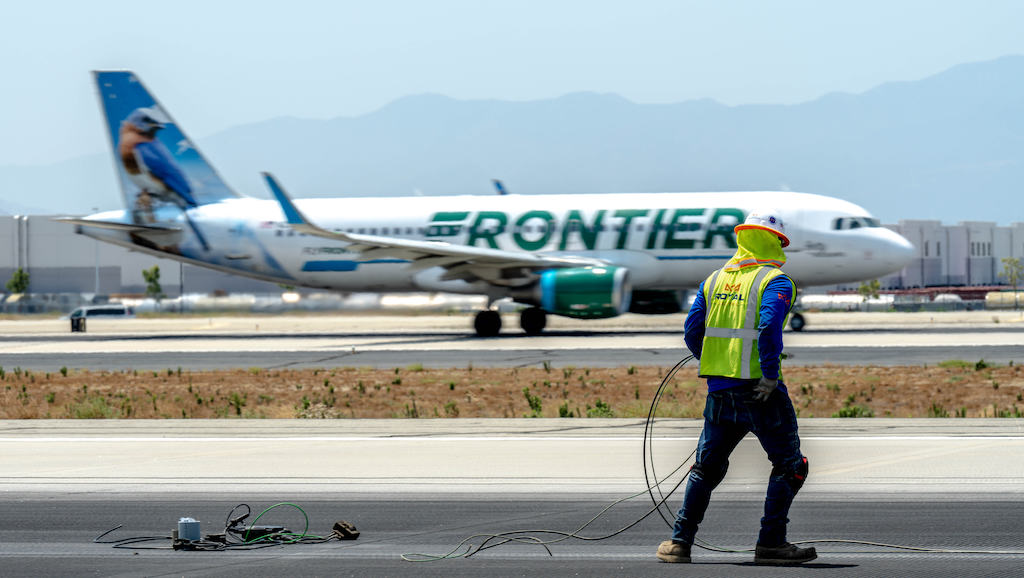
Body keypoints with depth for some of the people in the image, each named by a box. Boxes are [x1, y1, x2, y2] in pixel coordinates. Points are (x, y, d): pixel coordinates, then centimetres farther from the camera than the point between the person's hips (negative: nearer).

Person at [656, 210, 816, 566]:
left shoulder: (715, 280, 12)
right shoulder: (775, 281, -7)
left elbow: (692, 332, 10)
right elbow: (769, 327, -23)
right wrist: (770, 375, -17)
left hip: (720, 388, 6)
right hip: (760, 390, -6)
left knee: (707, 467, 17)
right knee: (789, 466, 7)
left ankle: (680, 541, 13)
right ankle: (771, 543, 1)